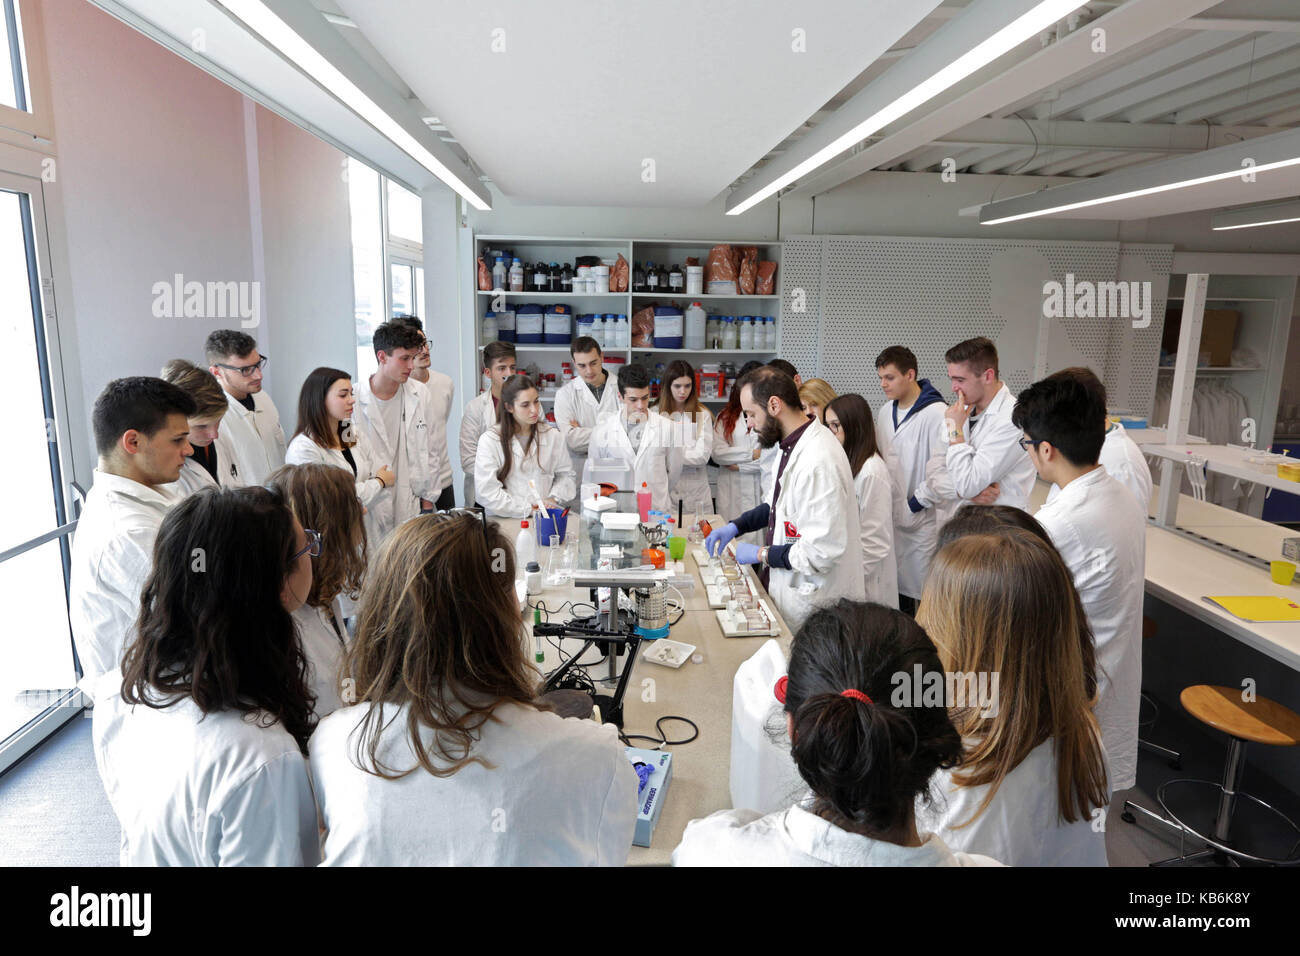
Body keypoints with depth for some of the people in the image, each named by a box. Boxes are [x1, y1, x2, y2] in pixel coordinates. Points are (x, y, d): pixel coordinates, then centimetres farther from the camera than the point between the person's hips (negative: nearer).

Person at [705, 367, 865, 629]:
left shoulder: (818, 461, -27)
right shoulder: (791, 445, 5)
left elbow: (823, 551, -28)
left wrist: (761, 554, -16)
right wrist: (735, 526, 8)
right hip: (787, 587, 9)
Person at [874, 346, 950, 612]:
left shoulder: (937, 414, -16)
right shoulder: (886, 411, 9)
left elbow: (943, 471, -20)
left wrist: (914, 504, -13)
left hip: (922, 521, -7)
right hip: (891, 516, 7)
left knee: (924, 591, 1)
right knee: (896, 585, 17)